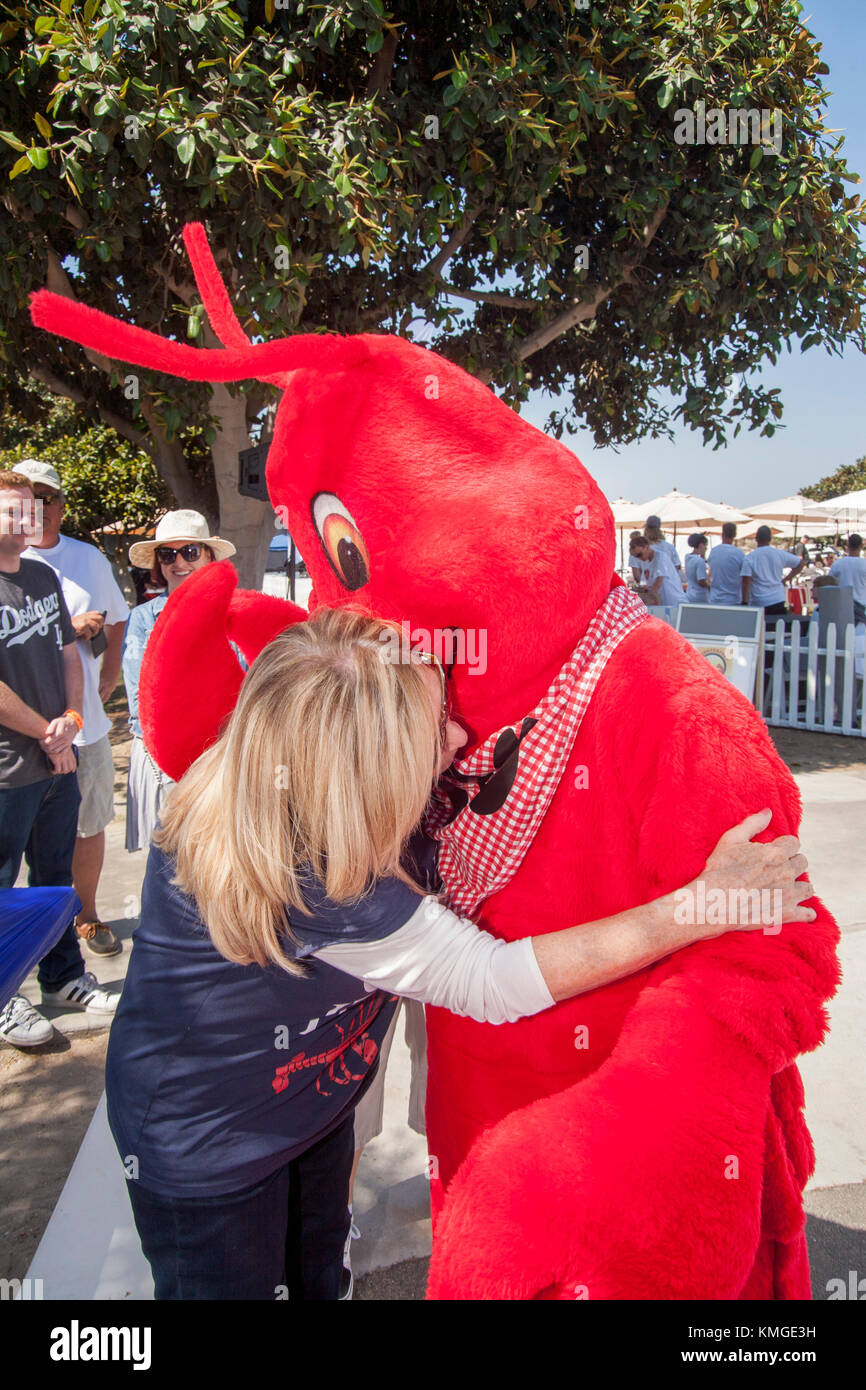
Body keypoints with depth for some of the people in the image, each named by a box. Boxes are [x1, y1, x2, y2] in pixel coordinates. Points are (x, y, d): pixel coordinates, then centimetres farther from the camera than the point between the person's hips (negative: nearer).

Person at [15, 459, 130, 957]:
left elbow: (117, 620, 23)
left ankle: (88, 915, 30)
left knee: (91, 825, 13)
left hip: (87, 721, 4)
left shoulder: (90, 558, 11)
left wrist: (108, 679, 11)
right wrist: (69, 626, -14)